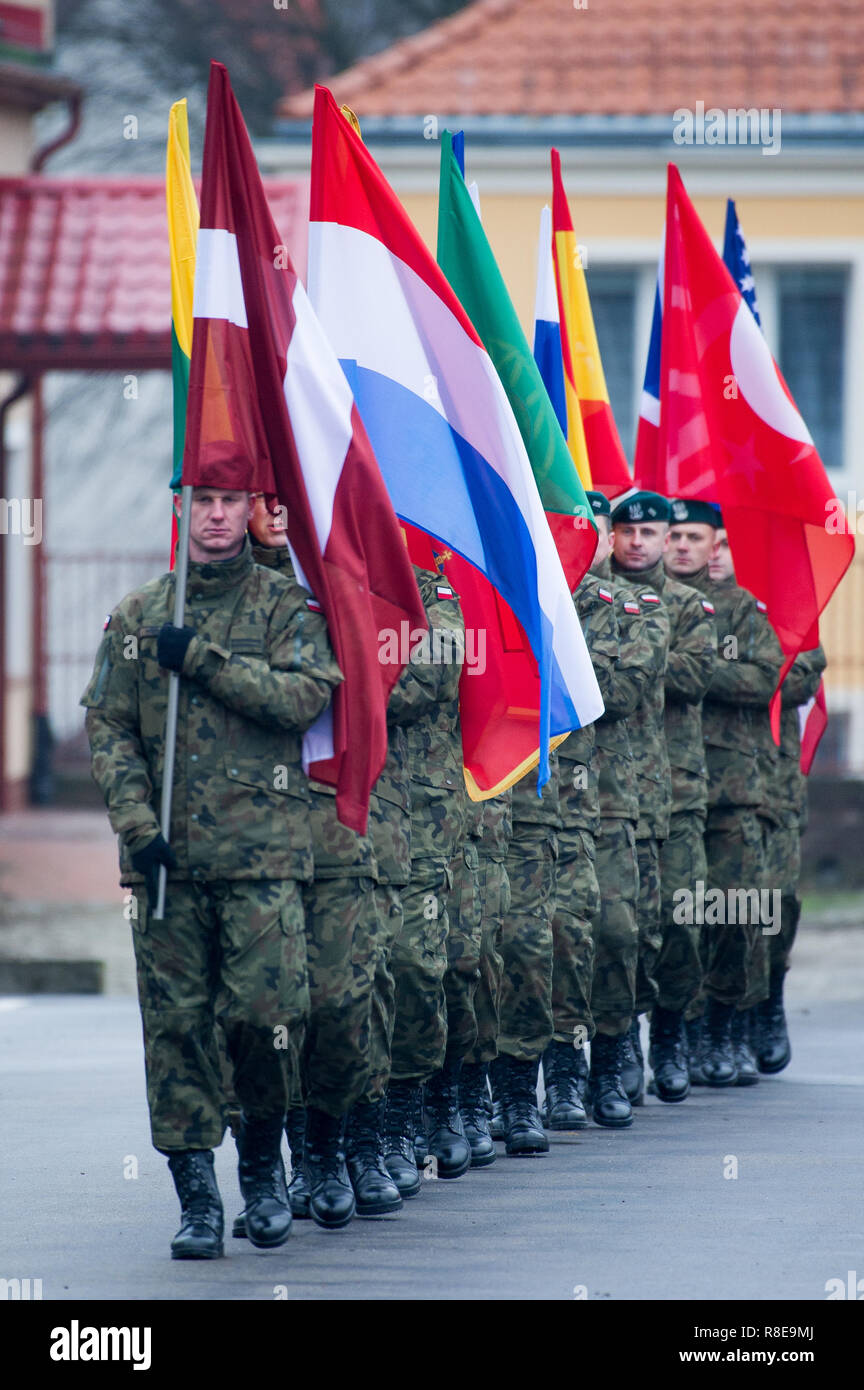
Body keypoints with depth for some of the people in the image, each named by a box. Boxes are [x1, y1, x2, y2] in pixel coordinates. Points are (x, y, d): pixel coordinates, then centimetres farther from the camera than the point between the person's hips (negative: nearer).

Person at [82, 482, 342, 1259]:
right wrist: (136, 822, -6)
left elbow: (308, 695, -11)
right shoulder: (138, 616, 12)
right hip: (165, 849, 2)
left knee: (267, 1009, -9)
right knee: (175, 1021, 0)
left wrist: (202, 659, -15)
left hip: (263, 849, -2)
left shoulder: (288, 606, 5)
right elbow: (109, 727, 7)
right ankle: (196, 1198, 5)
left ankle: (263, 1158, 16)